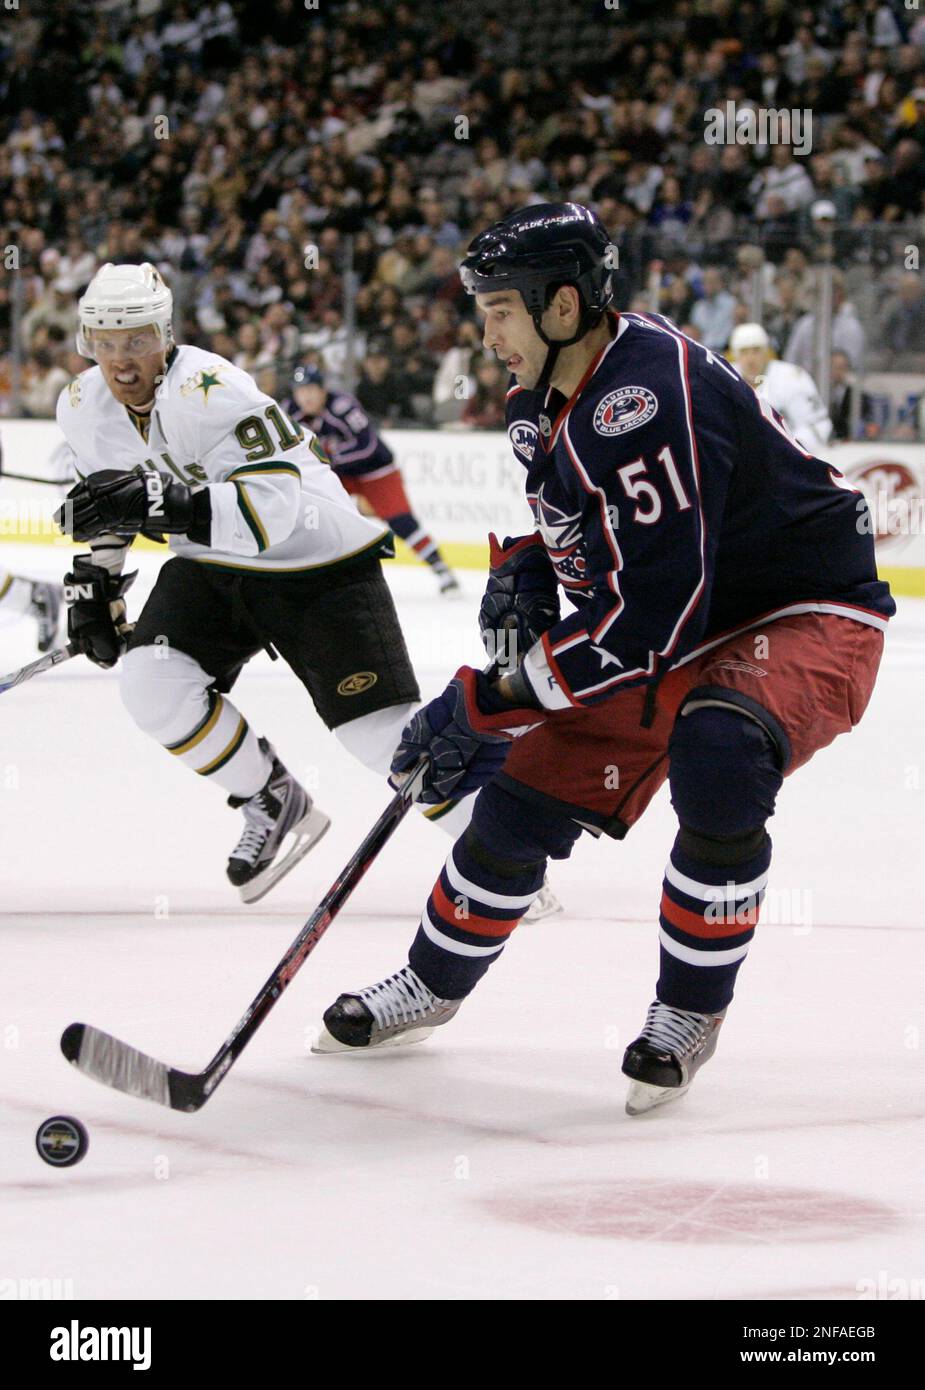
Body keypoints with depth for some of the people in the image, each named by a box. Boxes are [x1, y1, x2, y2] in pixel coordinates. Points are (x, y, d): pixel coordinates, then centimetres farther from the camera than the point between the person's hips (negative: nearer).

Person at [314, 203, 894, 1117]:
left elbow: (644, 621, -33)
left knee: (716, 757, -37)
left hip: (806, 618, -9)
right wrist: (523, 570, 0)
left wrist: (485, 705, -26)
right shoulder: (540, 403, 0)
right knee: (524, 799, 5)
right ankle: (432, 986, 30)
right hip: (675, 630, 9)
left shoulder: (646, 400, -31)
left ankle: (690, 1009, -16)